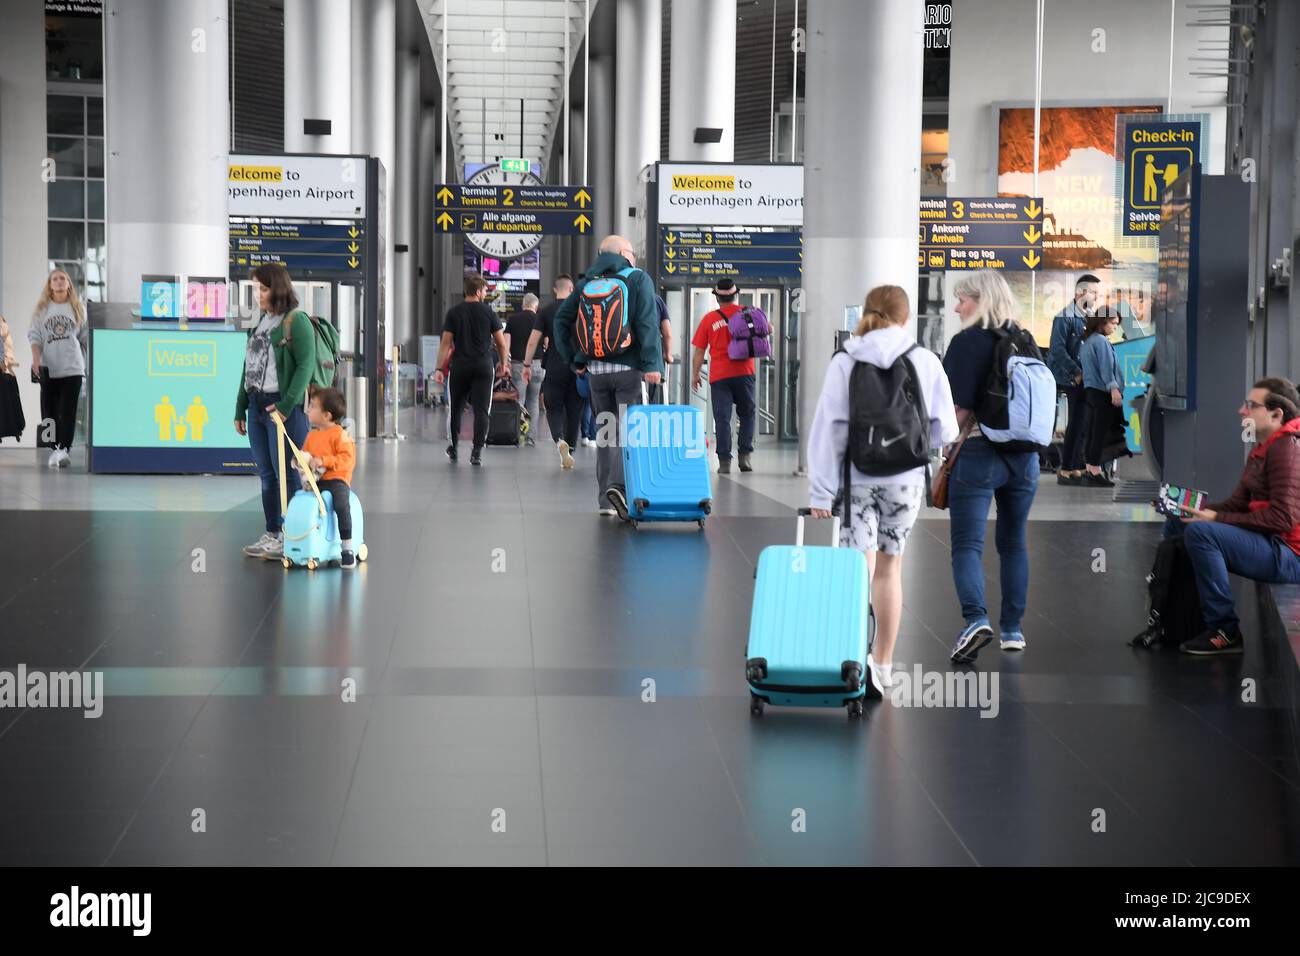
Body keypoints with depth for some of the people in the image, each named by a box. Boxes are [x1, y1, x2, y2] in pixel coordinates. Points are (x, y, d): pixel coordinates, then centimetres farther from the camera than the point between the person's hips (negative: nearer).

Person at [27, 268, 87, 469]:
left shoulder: (77, 308, 8)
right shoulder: (41, 309, 8)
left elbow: (85, 337, 11)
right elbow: (34, 335, 4)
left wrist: (91, 361, 7)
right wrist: (36, 359, -10)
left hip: (72, 367, -1)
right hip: (48, 368, 1)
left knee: (68, 411, -9)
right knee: (49, 410, 2)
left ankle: (64, 449, -14)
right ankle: (55, 450, 9)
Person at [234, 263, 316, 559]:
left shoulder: (297, 321, -8)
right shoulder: (260, 323, 16)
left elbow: (305, 365, -15)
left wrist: (287, 405, -21)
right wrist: (240, 408, 17)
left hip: (284, 406, -8)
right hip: (257, 406, 8)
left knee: (286, 474, -5)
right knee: (266, 475, 10)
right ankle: (271, 534, 17)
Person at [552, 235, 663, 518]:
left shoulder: (588, 283, 12)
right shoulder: (638, 279, -1)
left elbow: (562, 319, 8)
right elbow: (647, 323, -13)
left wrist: (574, 360, 12)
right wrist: (651, 364, -17)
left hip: (596, 370, 5)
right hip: (630, 368, -5)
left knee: (607, 431, 13)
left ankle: (606, 500, 12)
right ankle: (620, 485, -24)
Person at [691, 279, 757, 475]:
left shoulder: (709, 318, 0)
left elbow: (699, 351, 1)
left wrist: (695, 375, 10)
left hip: (719, 375, -1)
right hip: (743, 372, 1)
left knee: (722, 418, 0)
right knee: (747, 413, 16)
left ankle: (724, 461, -6)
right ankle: (745, 455, 7)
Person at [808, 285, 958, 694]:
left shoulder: (845, 362, -4)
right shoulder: (925, 361, -3)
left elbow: (828, 428, -7)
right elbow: (945, 431, -1)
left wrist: (820, 491, -5)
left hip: (856, 480, -1)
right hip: (905, 480, 1)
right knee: (889, 570, 14)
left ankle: (858, 655, -23)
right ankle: (883, 665, 23)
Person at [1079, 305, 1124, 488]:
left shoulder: (1087, 341, 16)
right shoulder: (1101, 341, -12)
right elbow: (1106, 367, -20)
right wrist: (1113, 387, -25)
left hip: (1090, 390, 10)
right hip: (1102, 392, -10)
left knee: (1092, 432, 12)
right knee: (1100, 433, -7)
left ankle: (1090, 469, 16)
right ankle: (1095, 472, -6)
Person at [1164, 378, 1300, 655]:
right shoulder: (1262, 448, 15)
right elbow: (1237, 502, 14)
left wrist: (1218, 518, -20)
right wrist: (1194, 509, -3)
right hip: (1272, 544, 11)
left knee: (1200, 532, -28)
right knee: (1175, 525, 13)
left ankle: (1225, 632, -20)